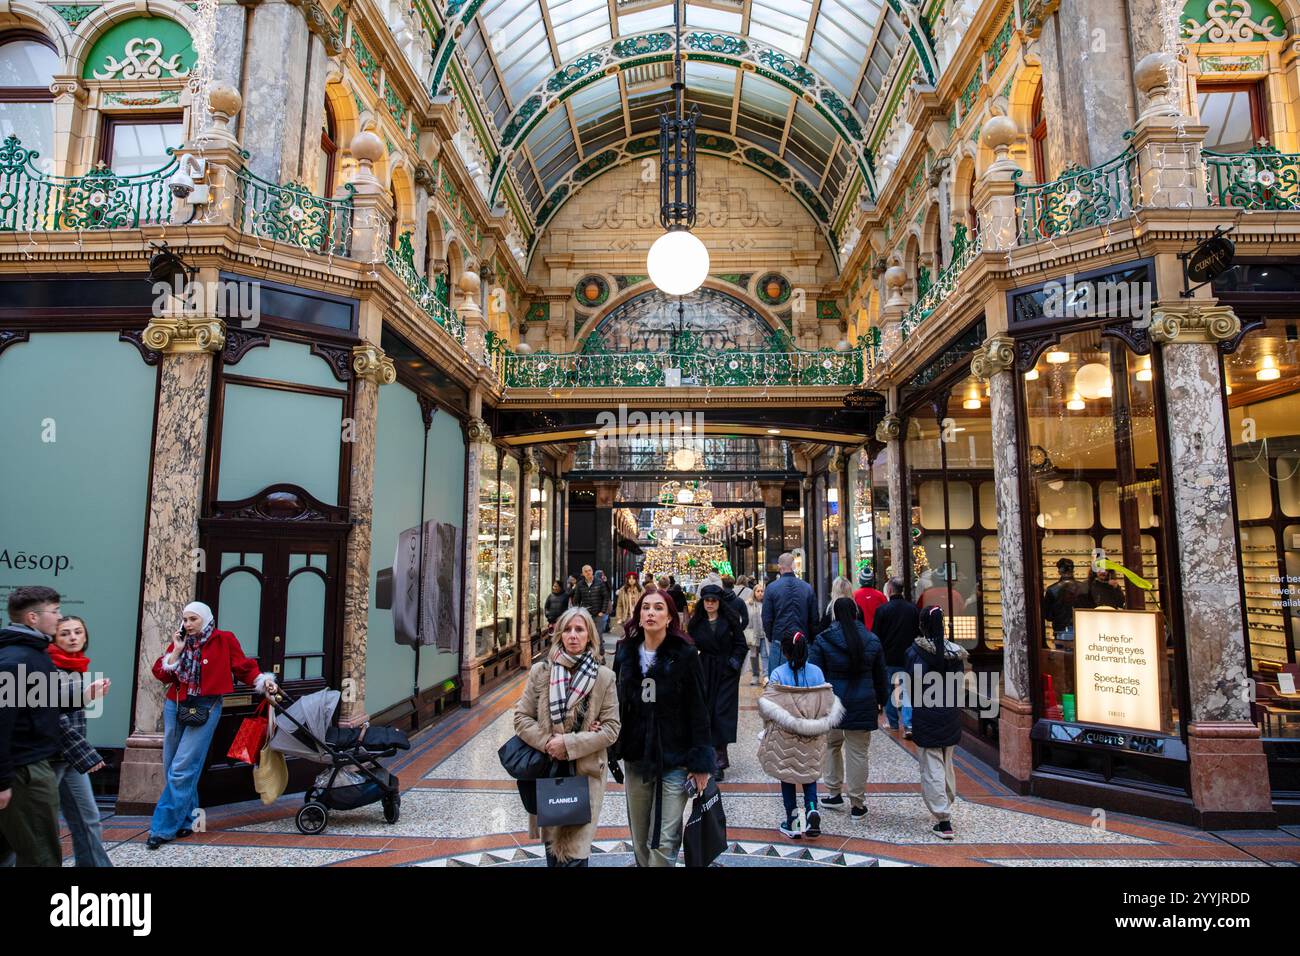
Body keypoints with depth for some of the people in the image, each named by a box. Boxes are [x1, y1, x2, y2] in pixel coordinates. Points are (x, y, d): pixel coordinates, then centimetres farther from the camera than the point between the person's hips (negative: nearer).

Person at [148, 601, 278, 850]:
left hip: (205, 708, -5)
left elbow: (243, 666, -2)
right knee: (171, 767, 11)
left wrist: (263, 682, -12)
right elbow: (162, 675, 2)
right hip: (175, 707, 5)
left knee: (181, 769, -9)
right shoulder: (178, 642, 7)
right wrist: (177, 650, -8)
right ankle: (185, 820, 25)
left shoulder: (224, 640, -5)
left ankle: (164, 827, 1)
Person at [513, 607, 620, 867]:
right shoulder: (540, 671, -2)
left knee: (574, 853, -3)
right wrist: (547, 743, -14)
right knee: (552, 845, 17)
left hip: (586, 772, -2)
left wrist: (569, 744, -15)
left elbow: (611, 729, -7)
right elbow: (521, 717, 0)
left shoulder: (604, 676, -5)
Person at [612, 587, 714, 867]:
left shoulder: (684, 654, -8)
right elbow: (618, 704, 7)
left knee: (663, 842, -3)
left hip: (674, 759, -4)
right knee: (639, 840, 14)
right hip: (635, 757, 4)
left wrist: (700, 762, -9)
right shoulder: (626, 652, 3)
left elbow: (698, 710, -8)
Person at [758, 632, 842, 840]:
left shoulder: (778, 674, -15)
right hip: (811, 738, 2)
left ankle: (792, 822, 17)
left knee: (787, 776, 12)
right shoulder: (817, 672, -6)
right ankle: (812, 809, -2)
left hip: (784, 737, -2)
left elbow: (769, 707, -14)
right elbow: (827, 703, -2)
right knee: (809, 774, 19)